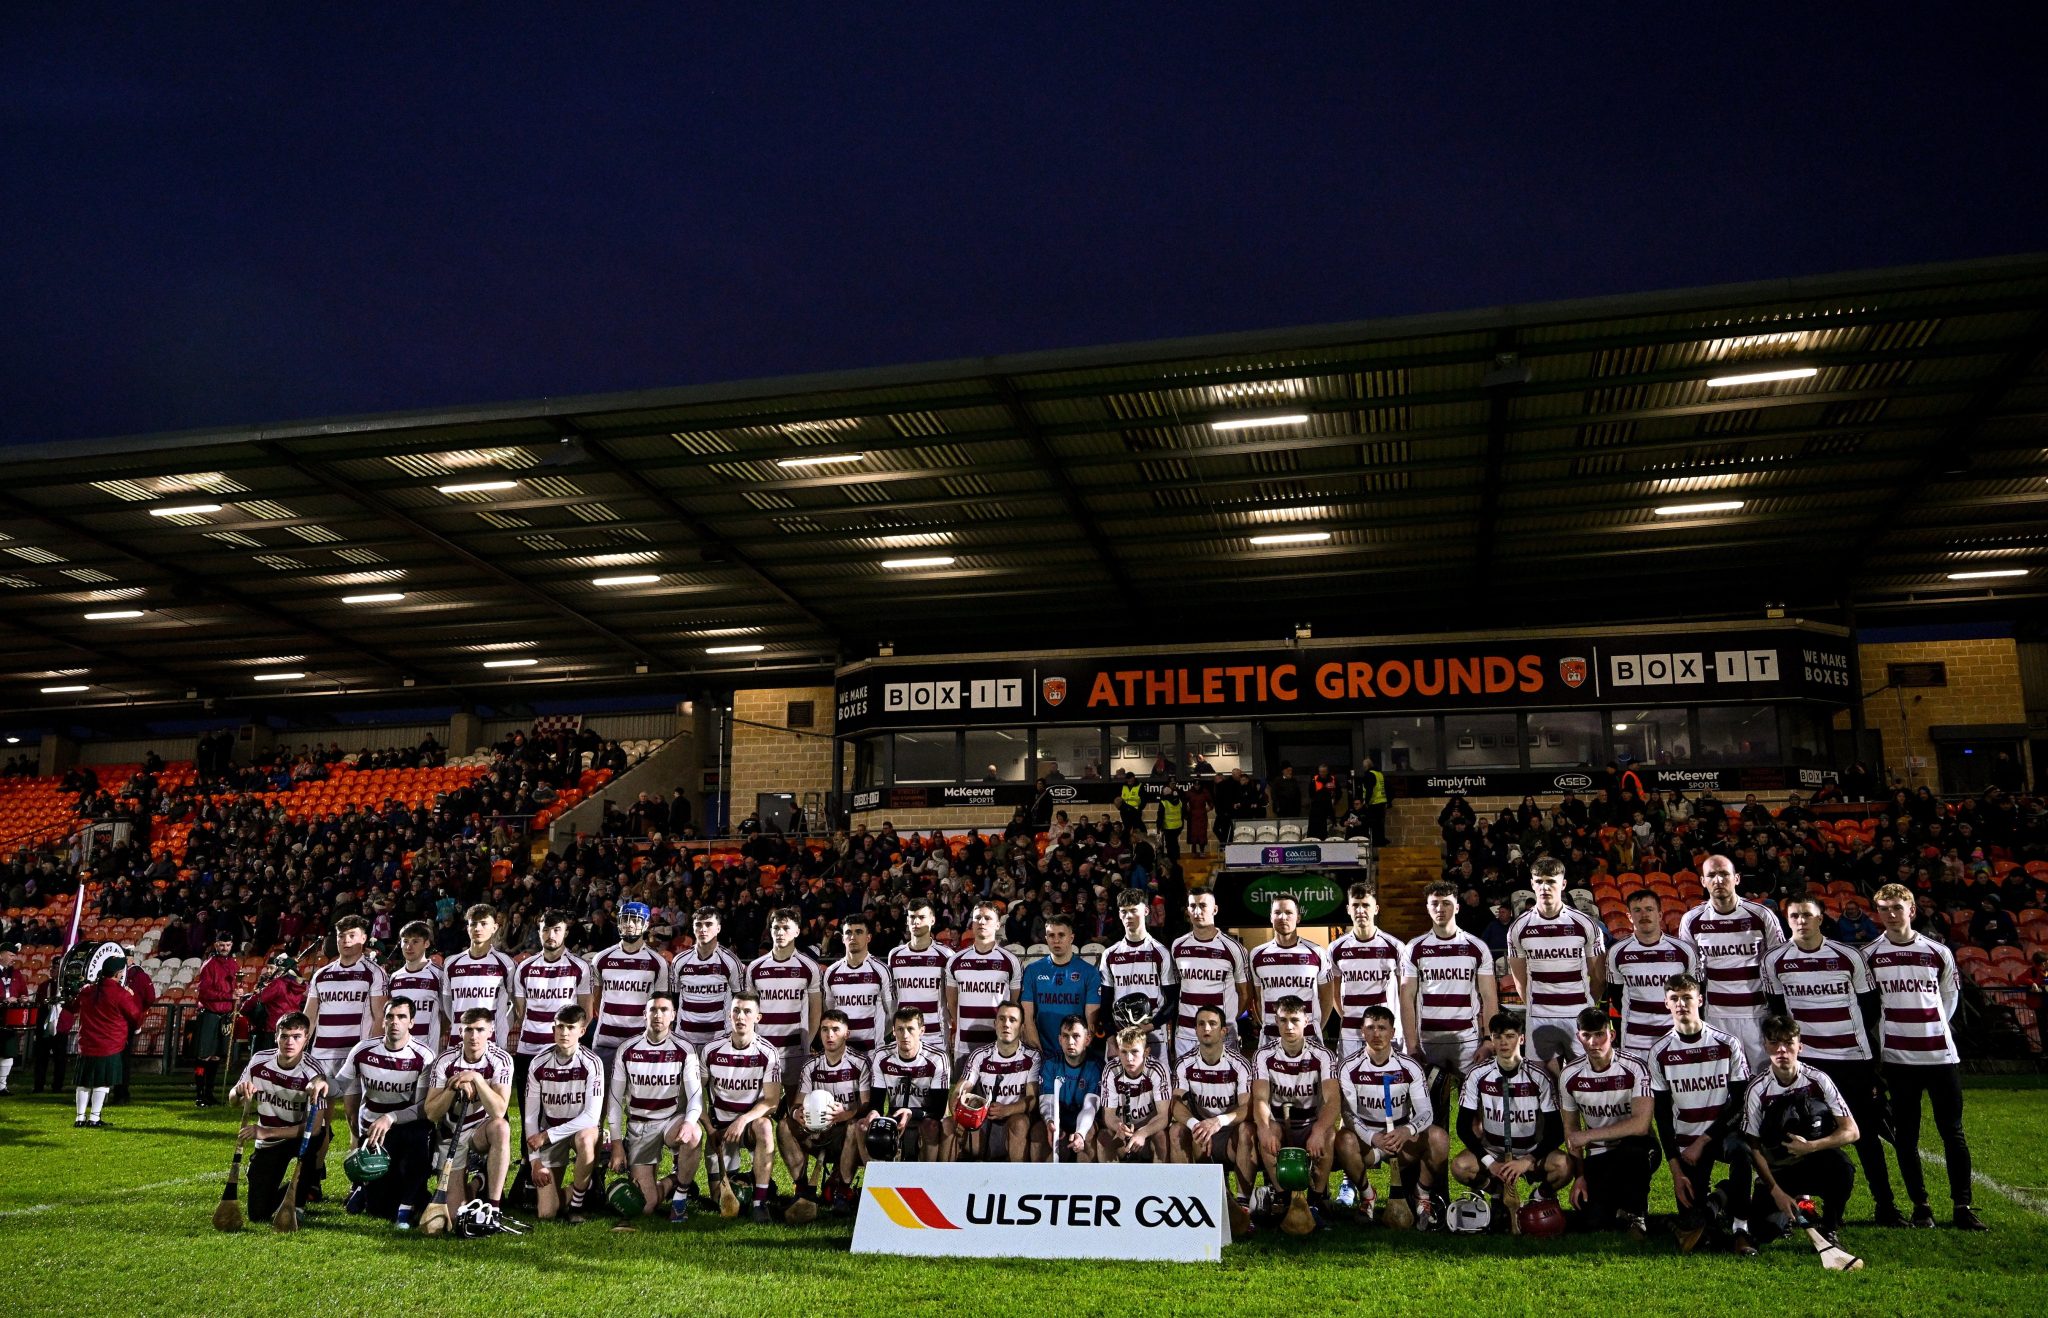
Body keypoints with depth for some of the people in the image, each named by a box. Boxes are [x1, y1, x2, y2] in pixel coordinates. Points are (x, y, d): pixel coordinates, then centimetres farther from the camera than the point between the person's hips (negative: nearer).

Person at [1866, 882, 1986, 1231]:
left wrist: (1934, 1026, 10)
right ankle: (1920, 1205, 15)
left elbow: (1950, 995, 16)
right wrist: (1894, 1025, 8)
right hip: (1897, 1057, 0)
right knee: (1905, 1135, 5)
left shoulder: (1938, 952, 4)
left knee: (1953, 1132, 2)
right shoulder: (1869, 956, 1)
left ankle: (1962, 1206, 11)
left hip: (1941, 1054, 0)